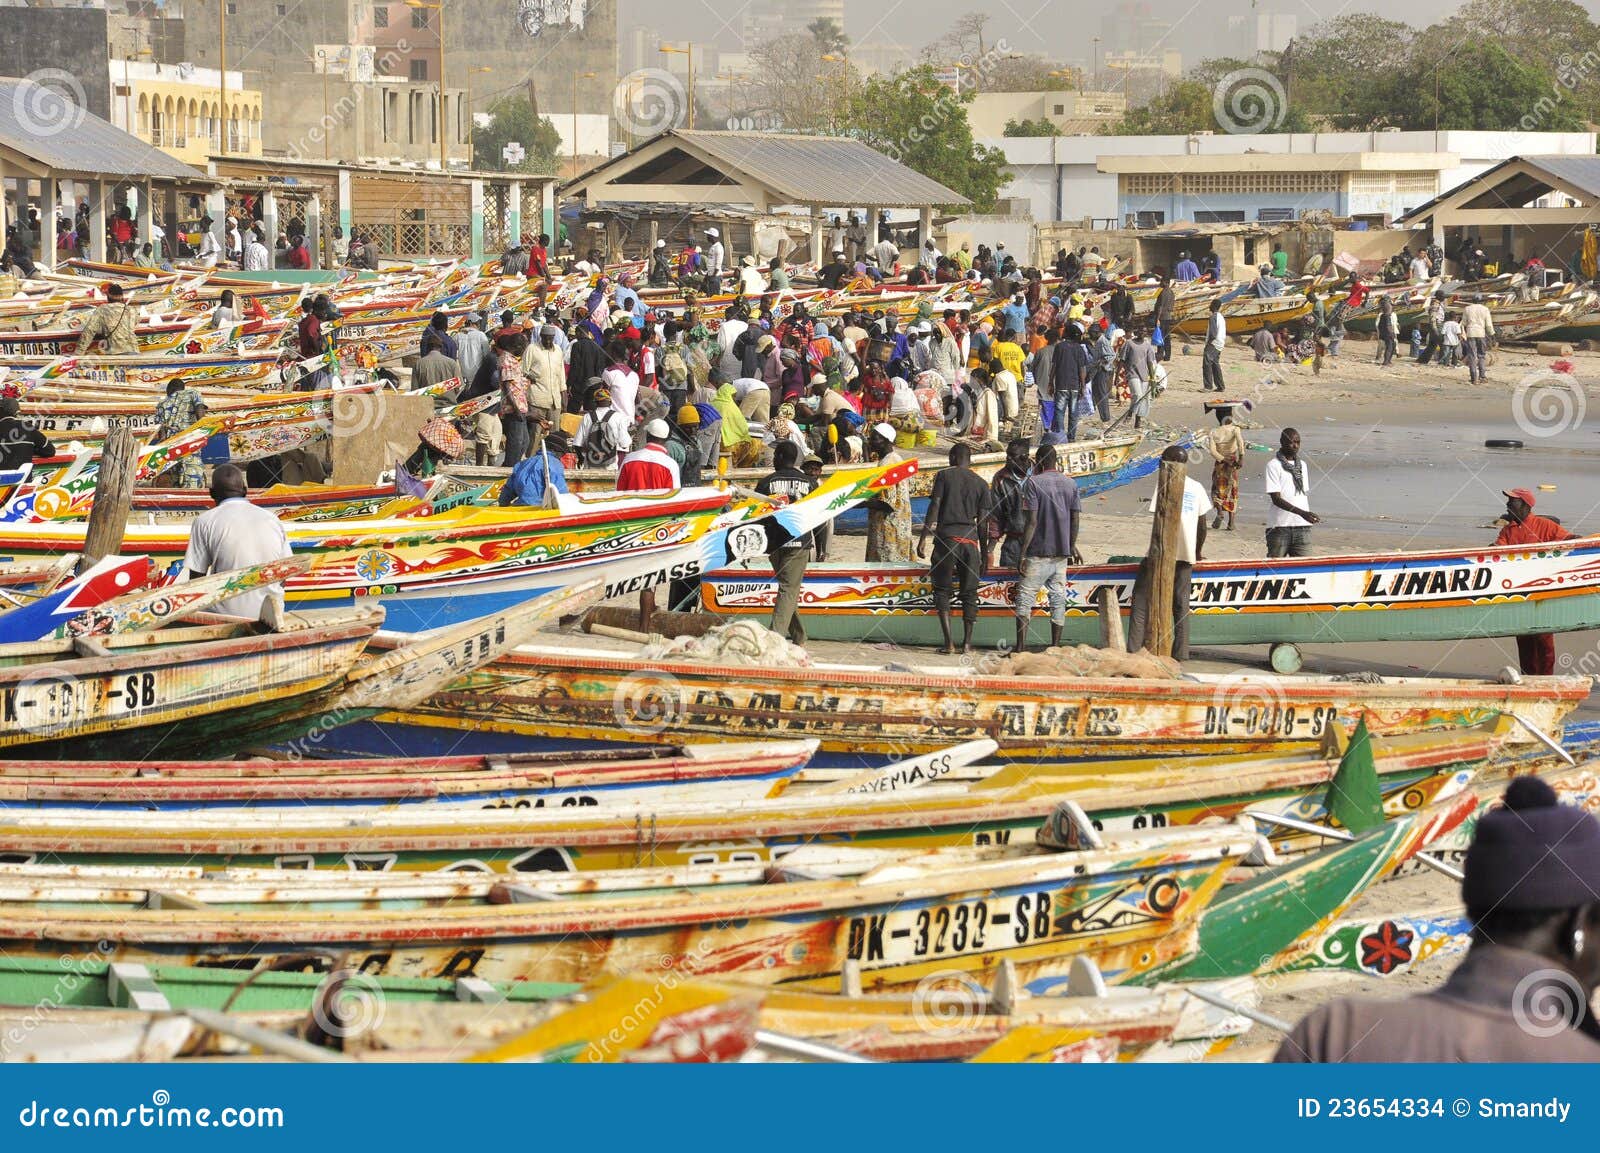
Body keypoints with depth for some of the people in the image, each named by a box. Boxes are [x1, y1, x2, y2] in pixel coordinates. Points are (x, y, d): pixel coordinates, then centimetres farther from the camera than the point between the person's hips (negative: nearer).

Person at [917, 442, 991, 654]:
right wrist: (985, 553, 12)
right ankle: (967, 642, 5)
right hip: (970, 539, 2)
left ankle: (949, 642, -7)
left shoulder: (944, 476, 4)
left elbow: (934, 507, -4)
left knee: (942, 591, 4)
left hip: (946, 536, -2)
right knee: (969, 593, 10)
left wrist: (923, 538, -5)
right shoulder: (980, 483, 11)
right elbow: (983, 521, 8)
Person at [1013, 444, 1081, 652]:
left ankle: (1021, 646, -7)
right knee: (1058, 599, 8)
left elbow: (1032, 520, -13)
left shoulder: (1034, 483, -9)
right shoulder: (1071, 484, 7)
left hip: (1038, 551, -5)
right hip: (1062, 552, 5)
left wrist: (1023, 551, -11)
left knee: (1025, 597, 0)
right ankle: (1056, 647, 7)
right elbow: (1074, 519, 10)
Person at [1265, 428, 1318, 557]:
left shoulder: (1302, 465, 14)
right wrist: (1301, 513, -24)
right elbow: (1276, 499, -14)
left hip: (1302, 527, 5)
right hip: (1279, 527, -5)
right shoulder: (1273, 465, -6)